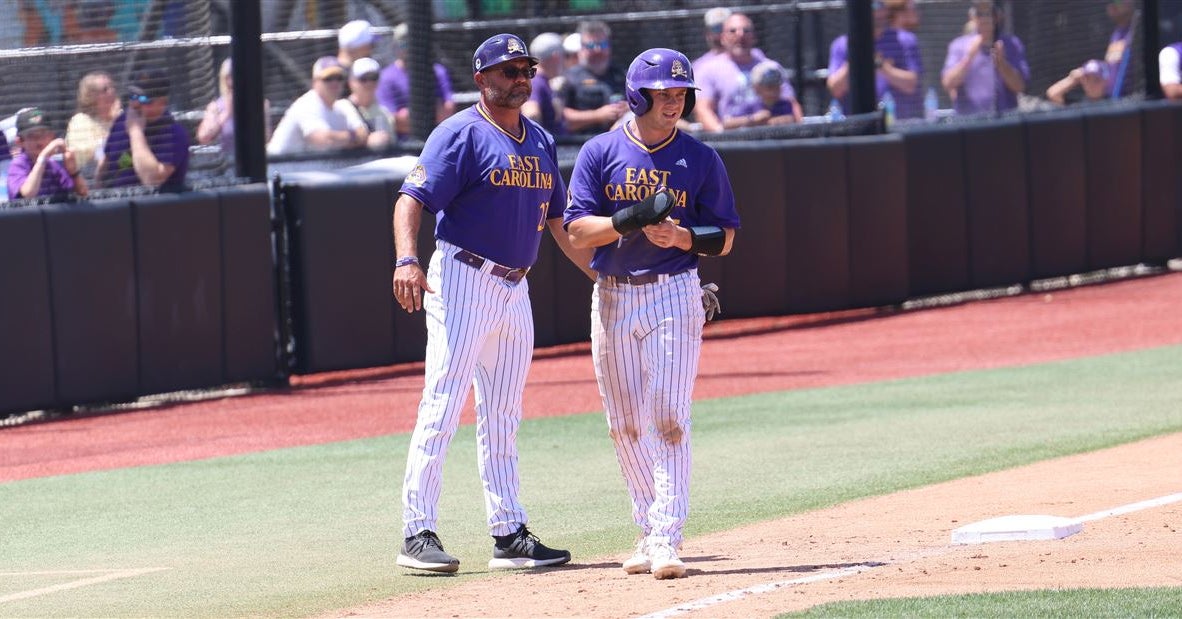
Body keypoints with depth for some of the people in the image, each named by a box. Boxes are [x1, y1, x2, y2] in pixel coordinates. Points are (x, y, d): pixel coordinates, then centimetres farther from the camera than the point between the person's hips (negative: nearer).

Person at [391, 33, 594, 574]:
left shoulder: (540, 142, 15)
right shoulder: (462, 134, -9)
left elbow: (559, 221, 22)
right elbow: (412, 198, -18)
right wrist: (406, 260, -35)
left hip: (515, 290, 8)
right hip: (463, 280, -8)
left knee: (503, 420, 12)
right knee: (441, 409, -10)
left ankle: (509, 535, 16)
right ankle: (418, 534, -10)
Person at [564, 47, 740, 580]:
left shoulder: (701, 159, 2)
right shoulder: (600, 153, 2)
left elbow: (724, 238, 4)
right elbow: (578, 230, -5)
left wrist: (684, 237, -17)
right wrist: (632, 221, -21)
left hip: (674, 296, -2)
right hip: (612, 298, 2)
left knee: (668, 419, -11)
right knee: (625, 425, 7)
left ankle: (667, 540, -15)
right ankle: (650, 531, 19)